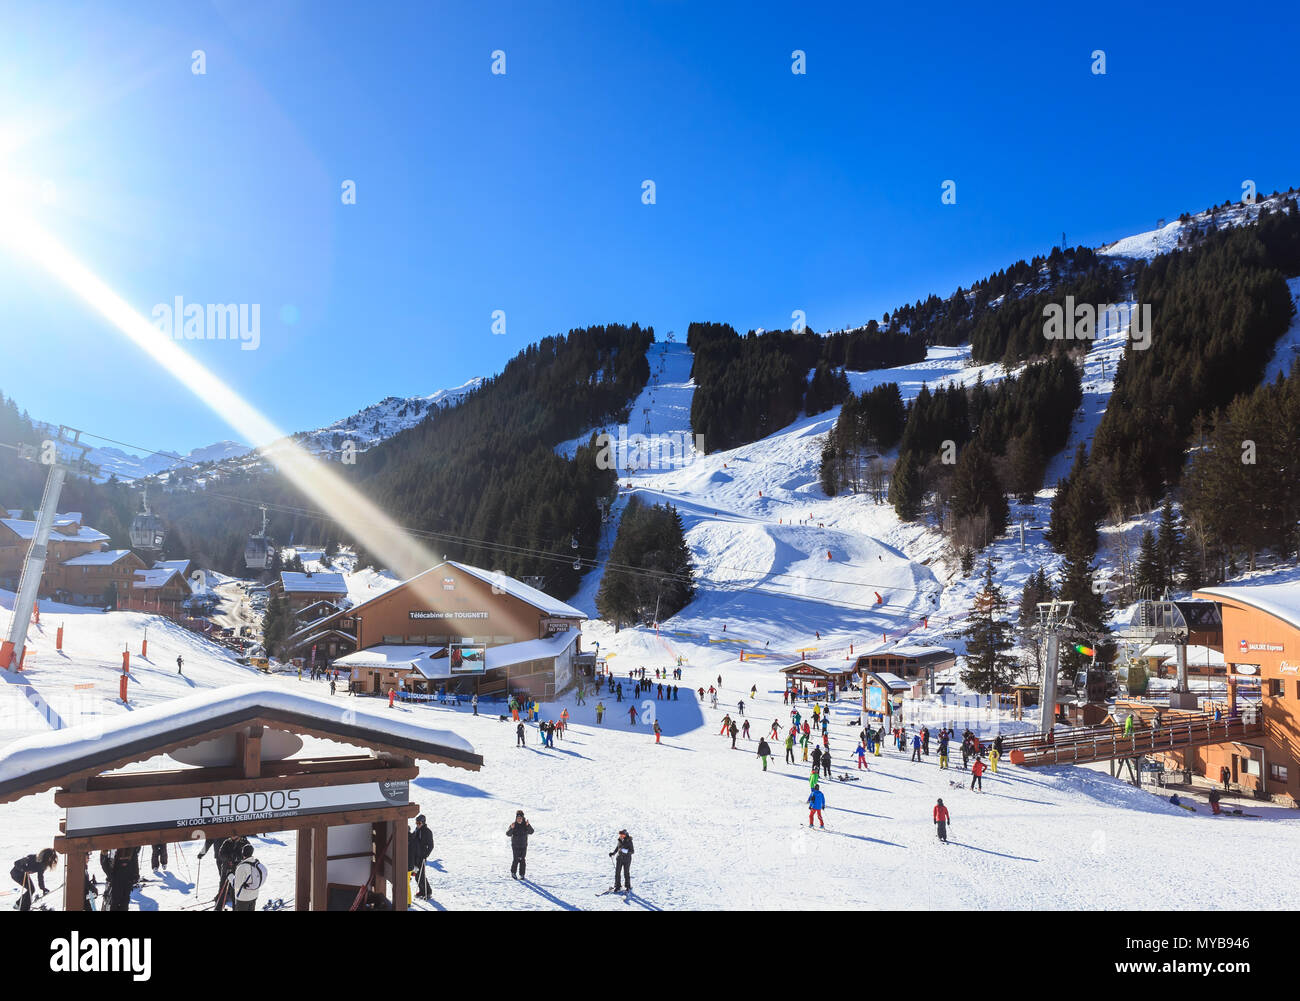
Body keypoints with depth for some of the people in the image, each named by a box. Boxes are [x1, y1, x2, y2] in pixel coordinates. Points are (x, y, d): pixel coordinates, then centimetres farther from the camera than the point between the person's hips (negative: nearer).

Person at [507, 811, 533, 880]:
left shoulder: (525, 825, -3)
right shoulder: (513, 825, -6)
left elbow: (531, 832, -15)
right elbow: (508, 834, -13)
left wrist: (528, 825, -30)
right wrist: (511, 828, -30)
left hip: (523, 845, 2)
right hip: (515, 845, -2)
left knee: (523, 860, 2)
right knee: (516, 860, -5)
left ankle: (522, 875, 11)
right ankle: (513, 873, 15)